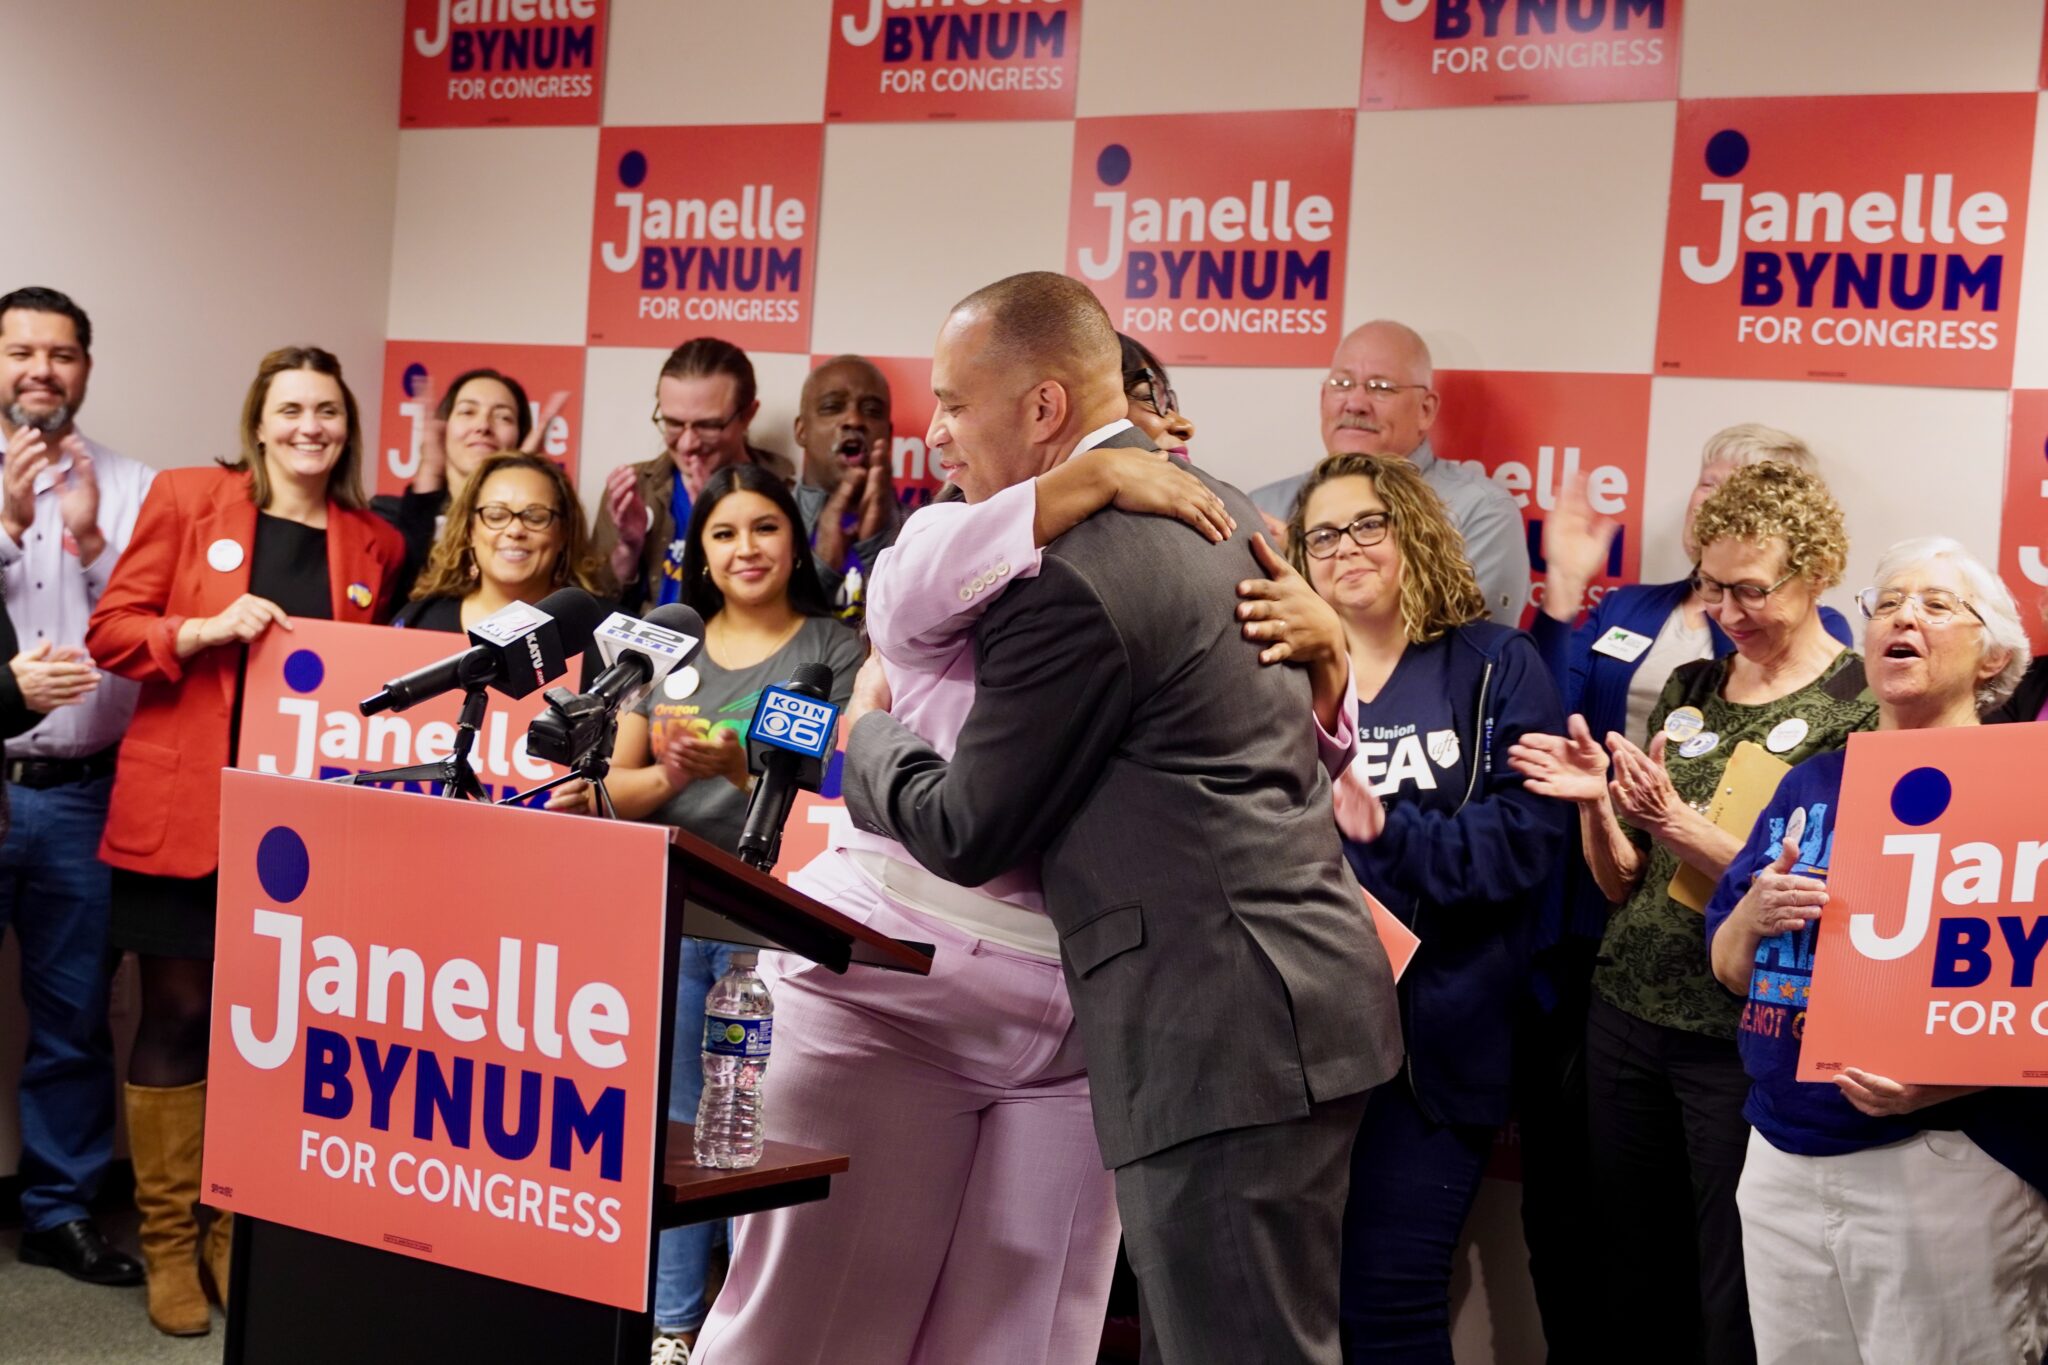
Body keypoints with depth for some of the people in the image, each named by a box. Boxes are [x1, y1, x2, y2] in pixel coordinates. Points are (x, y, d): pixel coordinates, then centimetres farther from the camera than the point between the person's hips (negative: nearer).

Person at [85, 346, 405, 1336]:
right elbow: (110, 631, 0)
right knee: (178, 1012, 2)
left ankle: (242, 1231, 19)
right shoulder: (186, 498, 2)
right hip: (183, 808, -2)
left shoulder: (376, 546, 10)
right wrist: (207, 630, -16)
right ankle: (168, 1237, 14)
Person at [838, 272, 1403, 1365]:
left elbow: (963, 836, -10)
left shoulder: (1067, 579, -18)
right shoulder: (1209, 504, 11)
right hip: (1290, 995, 10)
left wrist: (869, 730, 9)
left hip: (1226, 1031, -10)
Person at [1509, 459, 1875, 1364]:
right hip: (1628, 1014, 5)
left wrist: (1679, 824, -23)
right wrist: (1595, 802, -8)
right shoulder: (1687, 691, 9)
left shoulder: (1860, 706, -6)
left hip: (1747, 1040, -5)